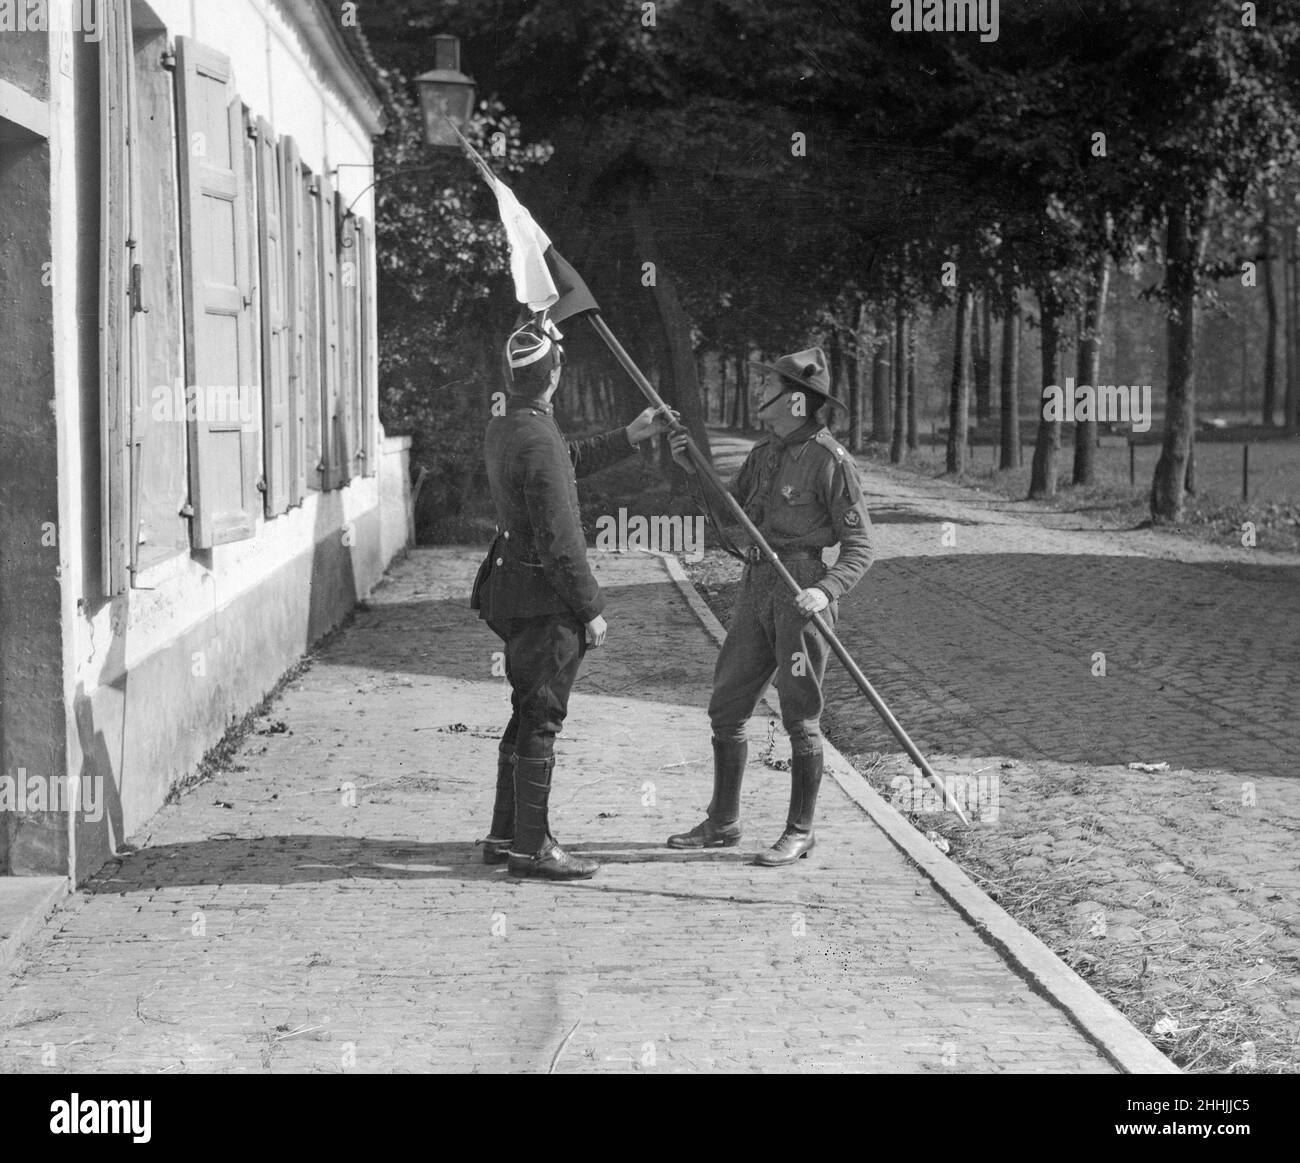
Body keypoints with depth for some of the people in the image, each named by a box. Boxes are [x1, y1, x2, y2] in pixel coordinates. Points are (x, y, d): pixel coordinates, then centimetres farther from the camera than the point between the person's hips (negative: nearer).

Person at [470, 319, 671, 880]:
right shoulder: (537, 440, -21)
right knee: (540, 721, -3)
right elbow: (559, 541, -21)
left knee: (527, 715, 17)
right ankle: (530, 846, 2)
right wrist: (591, 609, -15)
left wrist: (632, 435, 28)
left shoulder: (502, 428, 9)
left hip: (513, 585, 10)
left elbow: (572, 462, 27)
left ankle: (505, 834, 23)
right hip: (546, 601, -10)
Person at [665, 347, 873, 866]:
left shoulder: (830, 461, -12)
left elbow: (860, 546, -12)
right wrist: (692, 466, 5)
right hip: (756, 590, 8)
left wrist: (826, 591, -27)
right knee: (726, 710, 11)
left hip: (801, 594, -8)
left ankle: (800, 832, 13)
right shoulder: (764, 454, 11)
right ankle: (722, 823, 23)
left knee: (800, 717, 1)